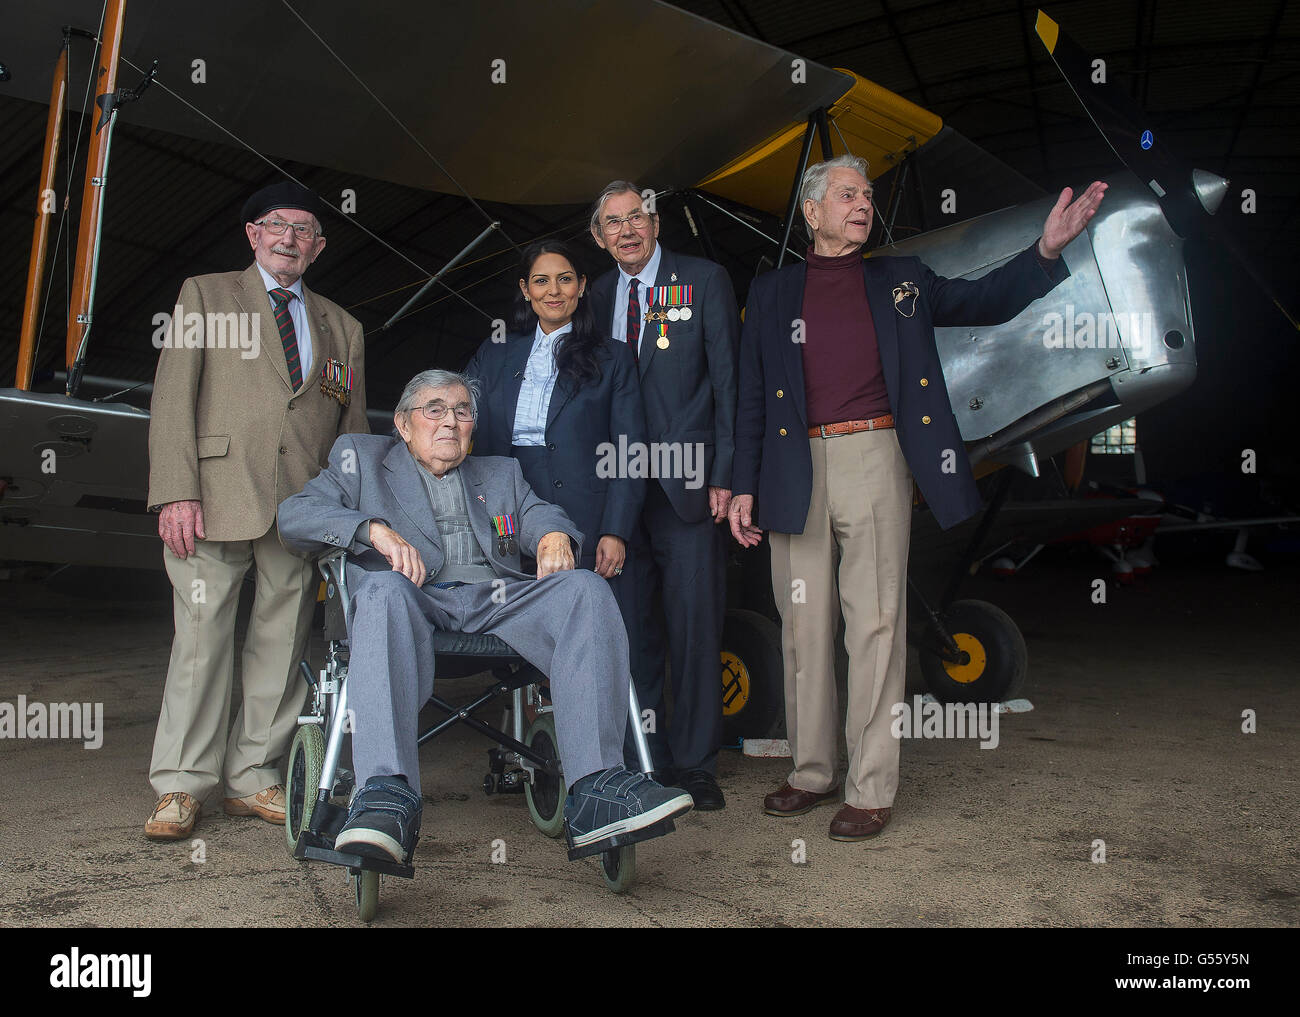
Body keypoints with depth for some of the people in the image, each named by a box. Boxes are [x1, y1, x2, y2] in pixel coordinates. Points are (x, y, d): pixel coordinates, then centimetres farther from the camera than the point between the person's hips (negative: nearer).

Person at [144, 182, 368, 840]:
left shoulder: (342, 328, 19)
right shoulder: (203, 296, 12)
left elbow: (354, 429, 16)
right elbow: (173, 398, 2)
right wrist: (177, 491, -11)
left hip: (303, 508, 3)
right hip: (216, 497, -2)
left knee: (280, 643, 4)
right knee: (202, 634, -3)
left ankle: (253, 779, 16)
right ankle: (181, 785, 9)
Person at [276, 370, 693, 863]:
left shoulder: (501, 473, 35)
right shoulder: (360, 458, 25)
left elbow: (540, 512, 17)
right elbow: (293, 515, 10)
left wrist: (554, 534, -10)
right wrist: (372, 528, -10)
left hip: (498, 600, 3)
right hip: (418, 597, -2)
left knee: (585, 588, -26)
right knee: (385, 590, -38)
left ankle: (595, 790, -36)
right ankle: (387, 795, -49)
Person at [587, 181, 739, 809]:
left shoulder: (705, 281, 3)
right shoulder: (597, 296, 13)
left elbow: (728, 380, -1)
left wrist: (723, 473, -8)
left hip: (685, 484, -3)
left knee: (695, 626, 0)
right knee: (632, 627, 8)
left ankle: (694, 763, 15)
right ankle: (645, 758, 22)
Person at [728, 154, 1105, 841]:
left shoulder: (899, 281, 15)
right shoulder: (771, 295, 14)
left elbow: (983, 300, 12)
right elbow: (752, 399, 11)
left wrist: (1046, 250, -5)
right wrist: (743, 486, 5)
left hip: (874, 461, -1)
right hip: (795, 470, 1)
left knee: (875, 621, -3)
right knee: (804, 624, 6)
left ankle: (871, 788, 6)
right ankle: (811, 772, 20)